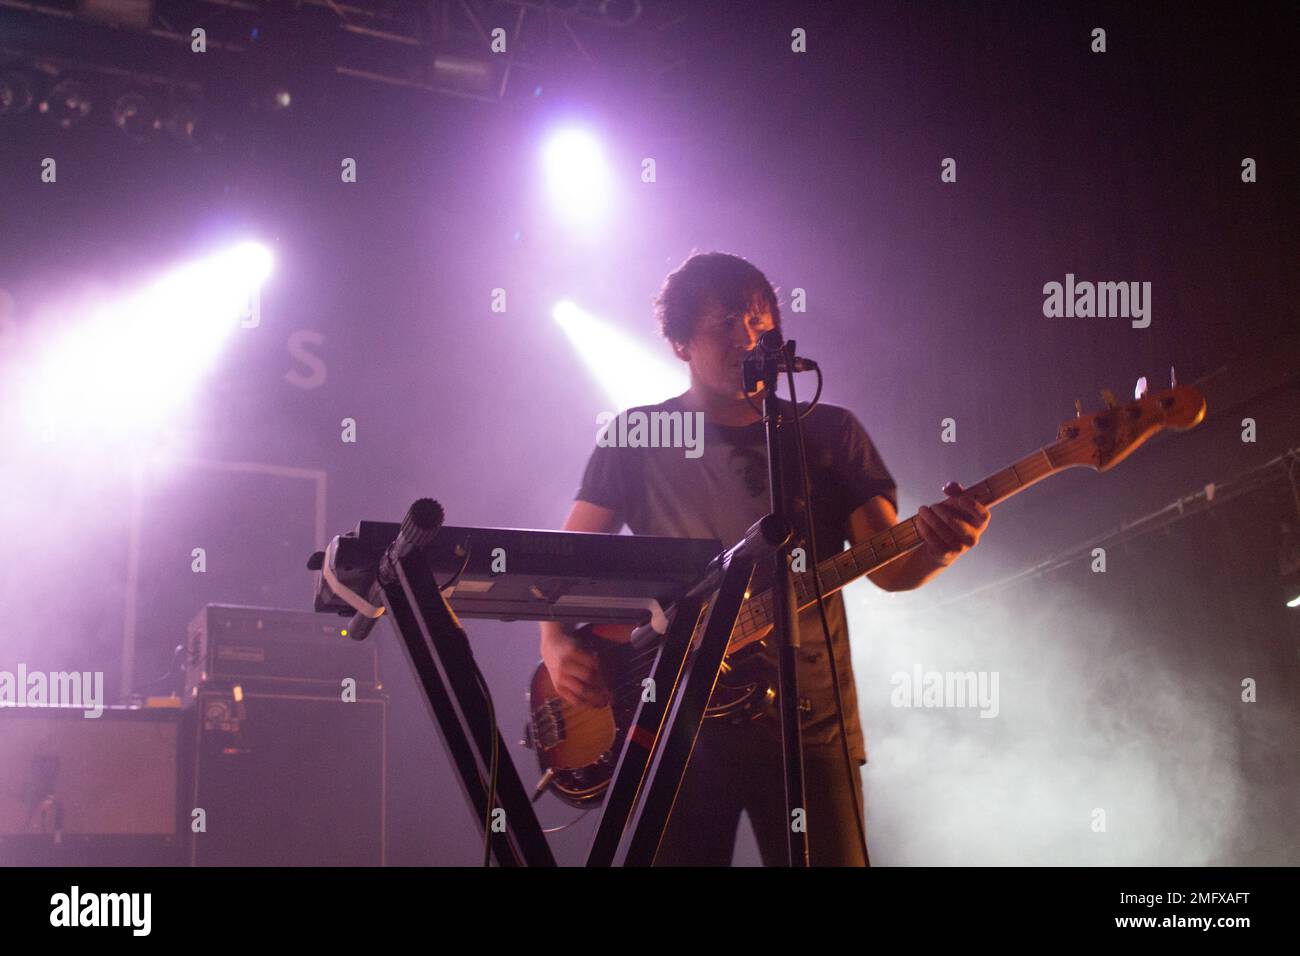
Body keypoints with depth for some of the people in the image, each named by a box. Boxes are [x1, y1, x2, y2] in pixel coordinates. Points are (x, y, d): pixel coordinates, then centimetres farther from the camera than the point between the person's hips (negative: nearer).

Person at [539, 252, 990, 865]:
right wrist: (556, 644, -12)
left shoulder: (829, 433, 6)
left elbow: (889, 568, 0)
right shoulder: (636, 440, 6)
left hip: (808, 723, 0)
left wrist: (939, 549, -23)